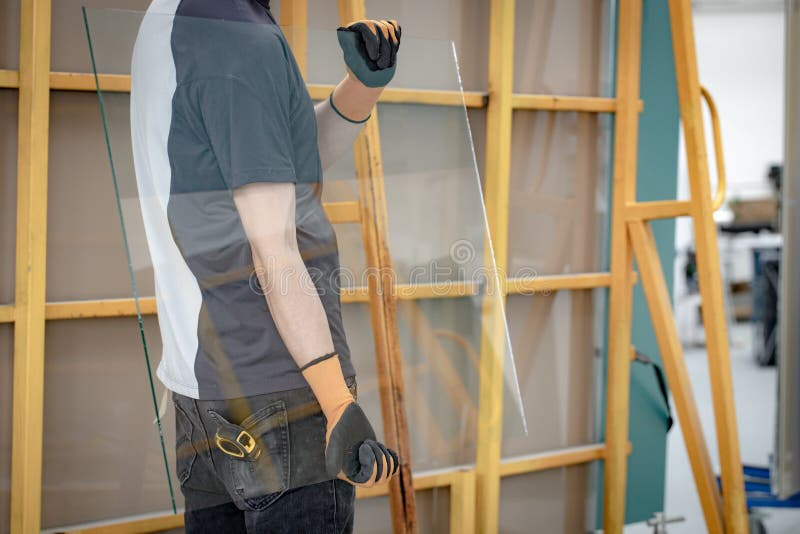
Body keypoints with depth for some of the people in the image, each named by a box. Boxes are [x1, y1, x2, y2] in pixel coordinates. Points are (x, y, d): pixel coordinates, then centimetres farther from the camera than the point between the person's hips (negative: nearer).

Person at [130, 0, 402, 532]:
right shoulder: (246, 45, -17)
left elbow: (308, 152, 14)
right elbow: (273, 256, -20)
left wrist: (366, 80, -4)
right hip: (279, 388, -9)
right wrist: (341, 406, -20)